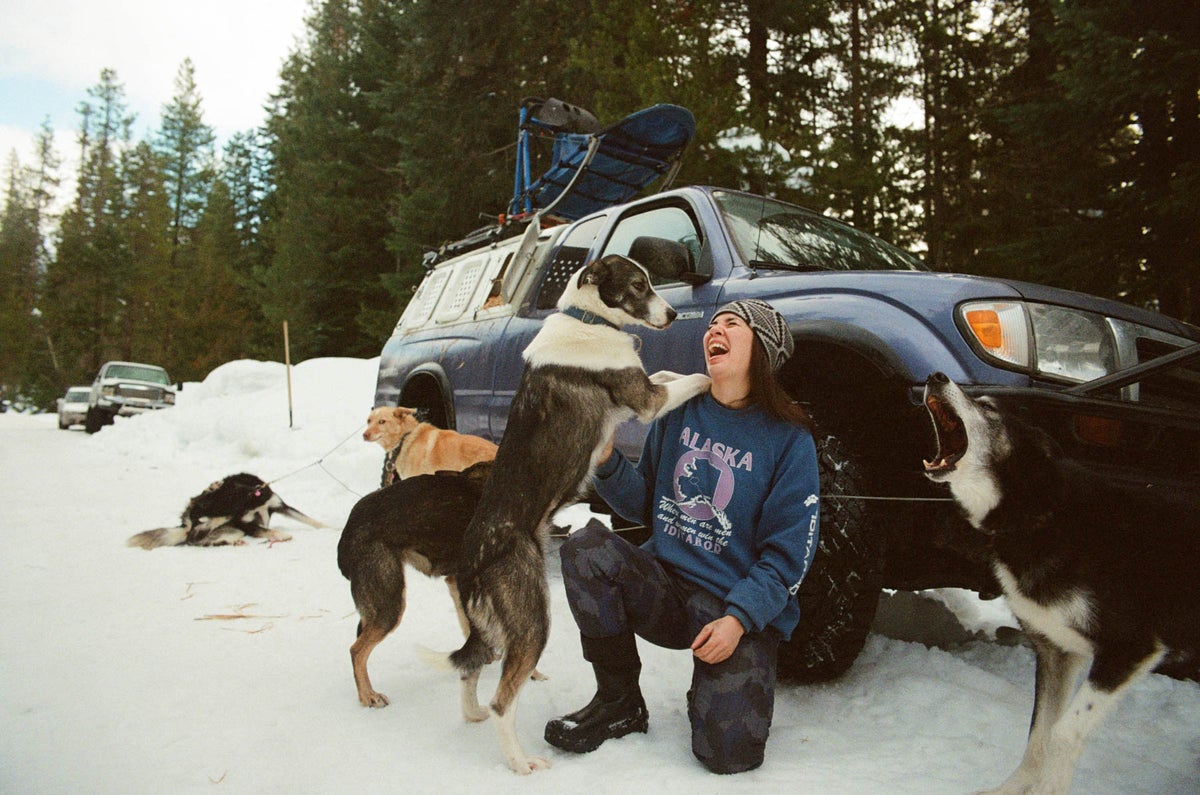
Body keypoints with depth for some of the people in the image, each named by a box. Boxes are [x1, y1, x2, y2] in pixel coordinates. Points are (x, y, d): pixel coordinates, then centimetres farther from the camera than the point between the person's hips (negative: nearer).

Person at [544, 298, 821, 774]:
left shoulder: (788, 439, -8)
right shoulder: (679, 413, 4)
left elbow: (788, 553, -8)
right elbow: (645, 507, 10)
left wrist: (738, 618, -21)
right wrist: (608, 462, -9)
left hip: (742, 611, -3)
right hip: (664, 588, 4)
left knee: (729, 750, -22)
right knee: (585, 546, -24)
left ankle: (721, 688, 16)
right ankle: (619, 703, -6)